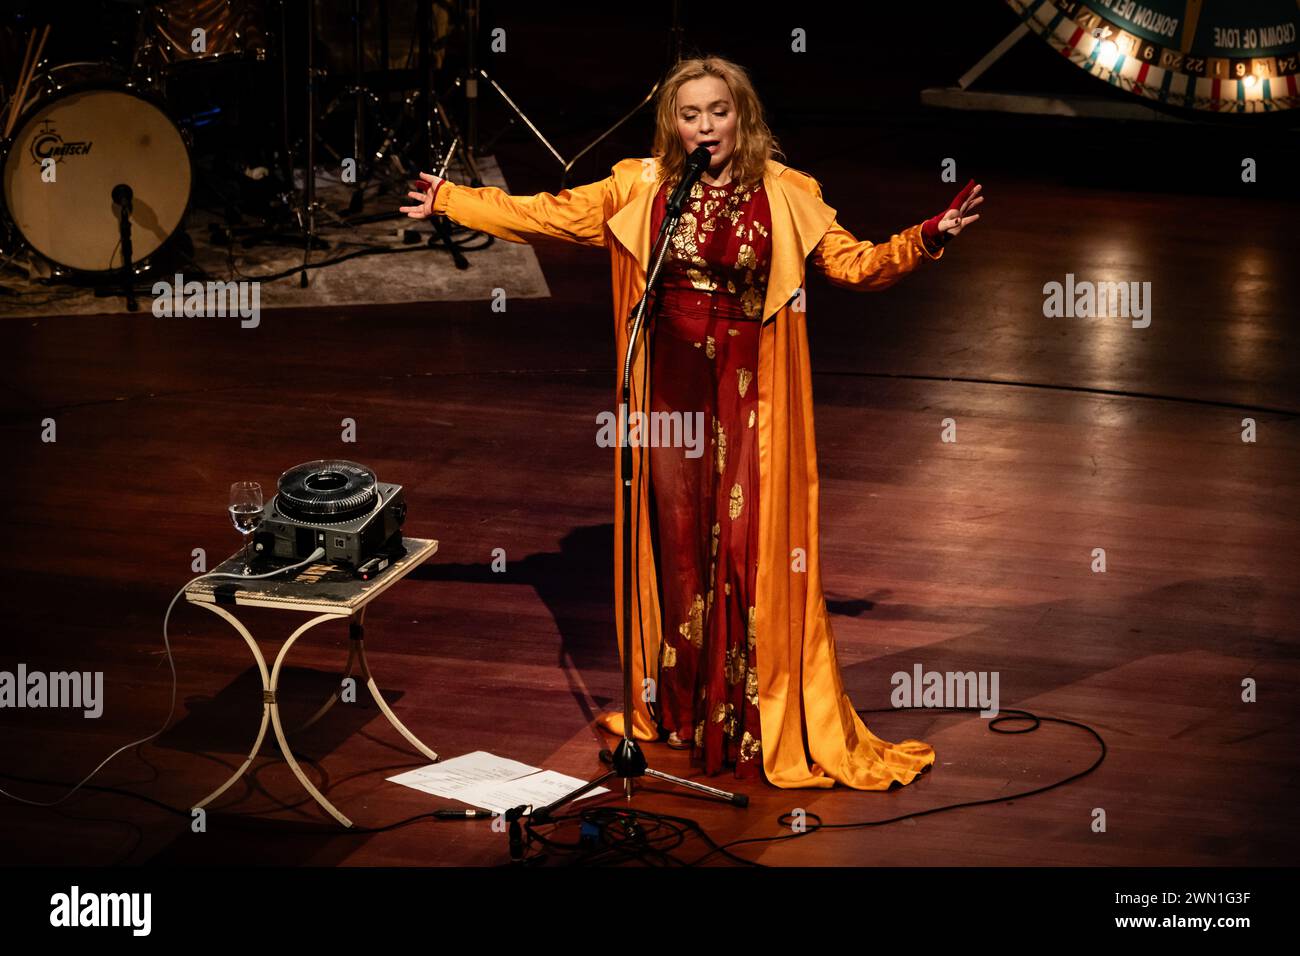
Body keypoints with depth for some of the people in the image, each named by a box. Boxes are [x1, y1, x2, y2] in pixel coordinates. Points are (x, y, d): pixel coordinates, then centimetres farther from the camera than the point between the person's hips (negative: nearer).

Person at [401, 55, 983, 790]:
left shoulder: (785, 196, -1)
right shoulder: (641, 188, 3)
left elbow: (855, 263, -2)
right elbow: (550, 217, 7)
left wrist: (929, 238, -16)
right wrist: (448, 201, 9)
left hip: (749, 397, -1)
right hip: (672, 392, 2)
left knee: (752, 544, -4)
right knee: (676, 541, 5)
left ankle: (759, 719, 4)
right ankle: (677, 708, 17)